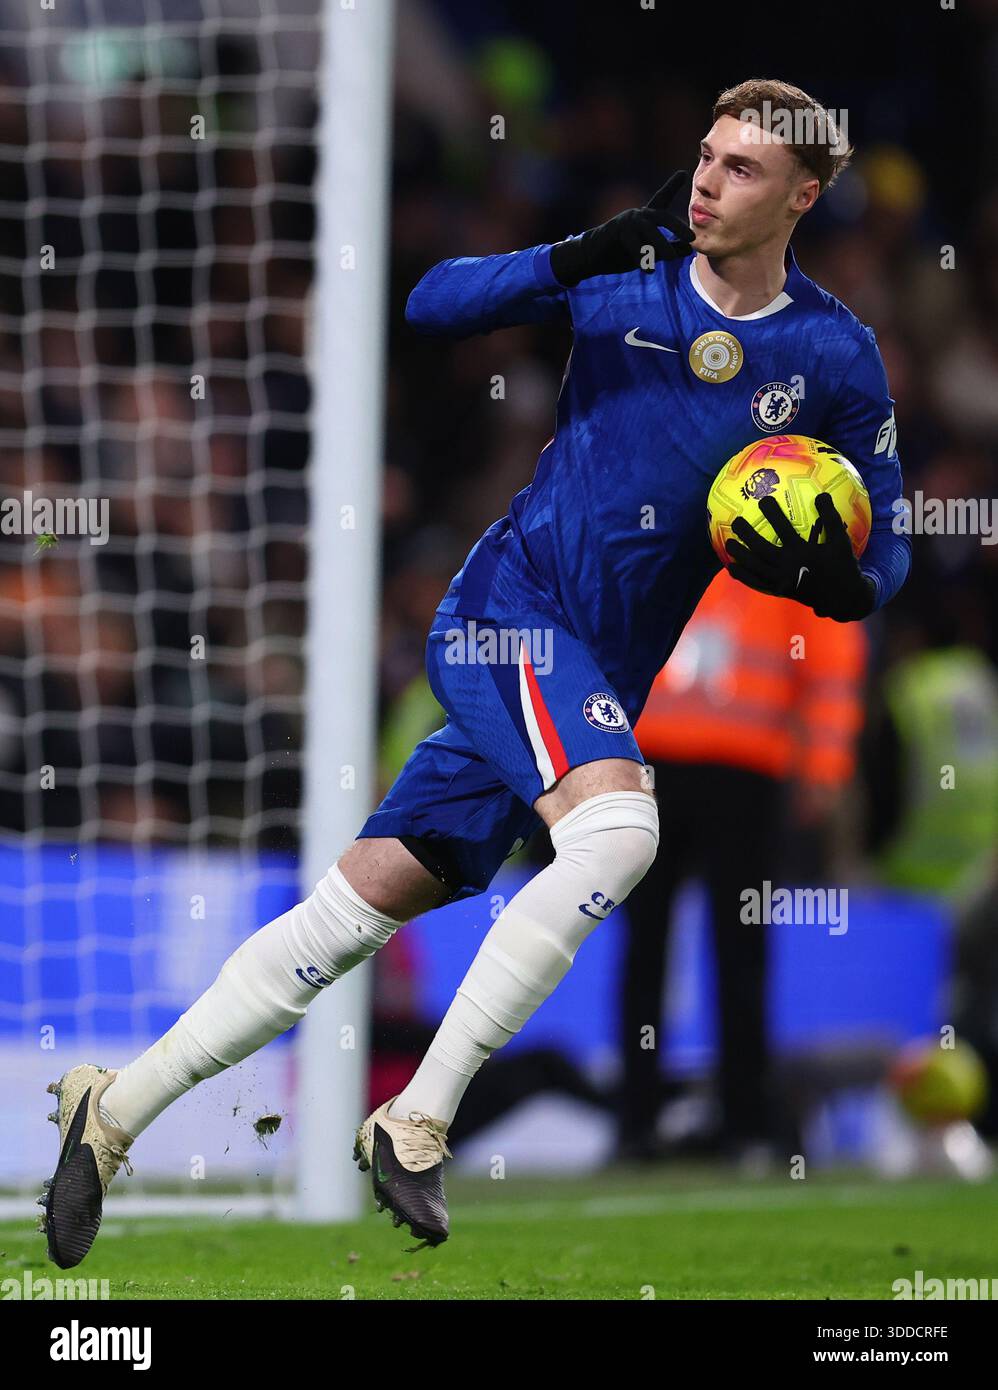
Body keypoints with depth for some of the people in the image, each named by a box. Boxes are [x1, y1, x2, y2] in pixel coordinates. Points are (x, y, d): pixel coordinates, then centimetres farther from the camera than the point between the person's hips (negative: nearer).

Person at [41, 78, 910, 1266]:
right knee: (616, 823, -31)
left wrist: (827, 576, -15)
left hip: (603, 677, 4)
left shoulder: (836, 359, 4)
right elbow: (432, 304, -2)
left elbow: (882, 556, 9)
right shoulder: (629, 277, 0)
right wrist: (582, 255, -15)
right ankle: (416, 1124, -26)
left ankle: (115, 1111, 9)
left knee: (364, 901, 2)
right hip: (511, 607, -4)